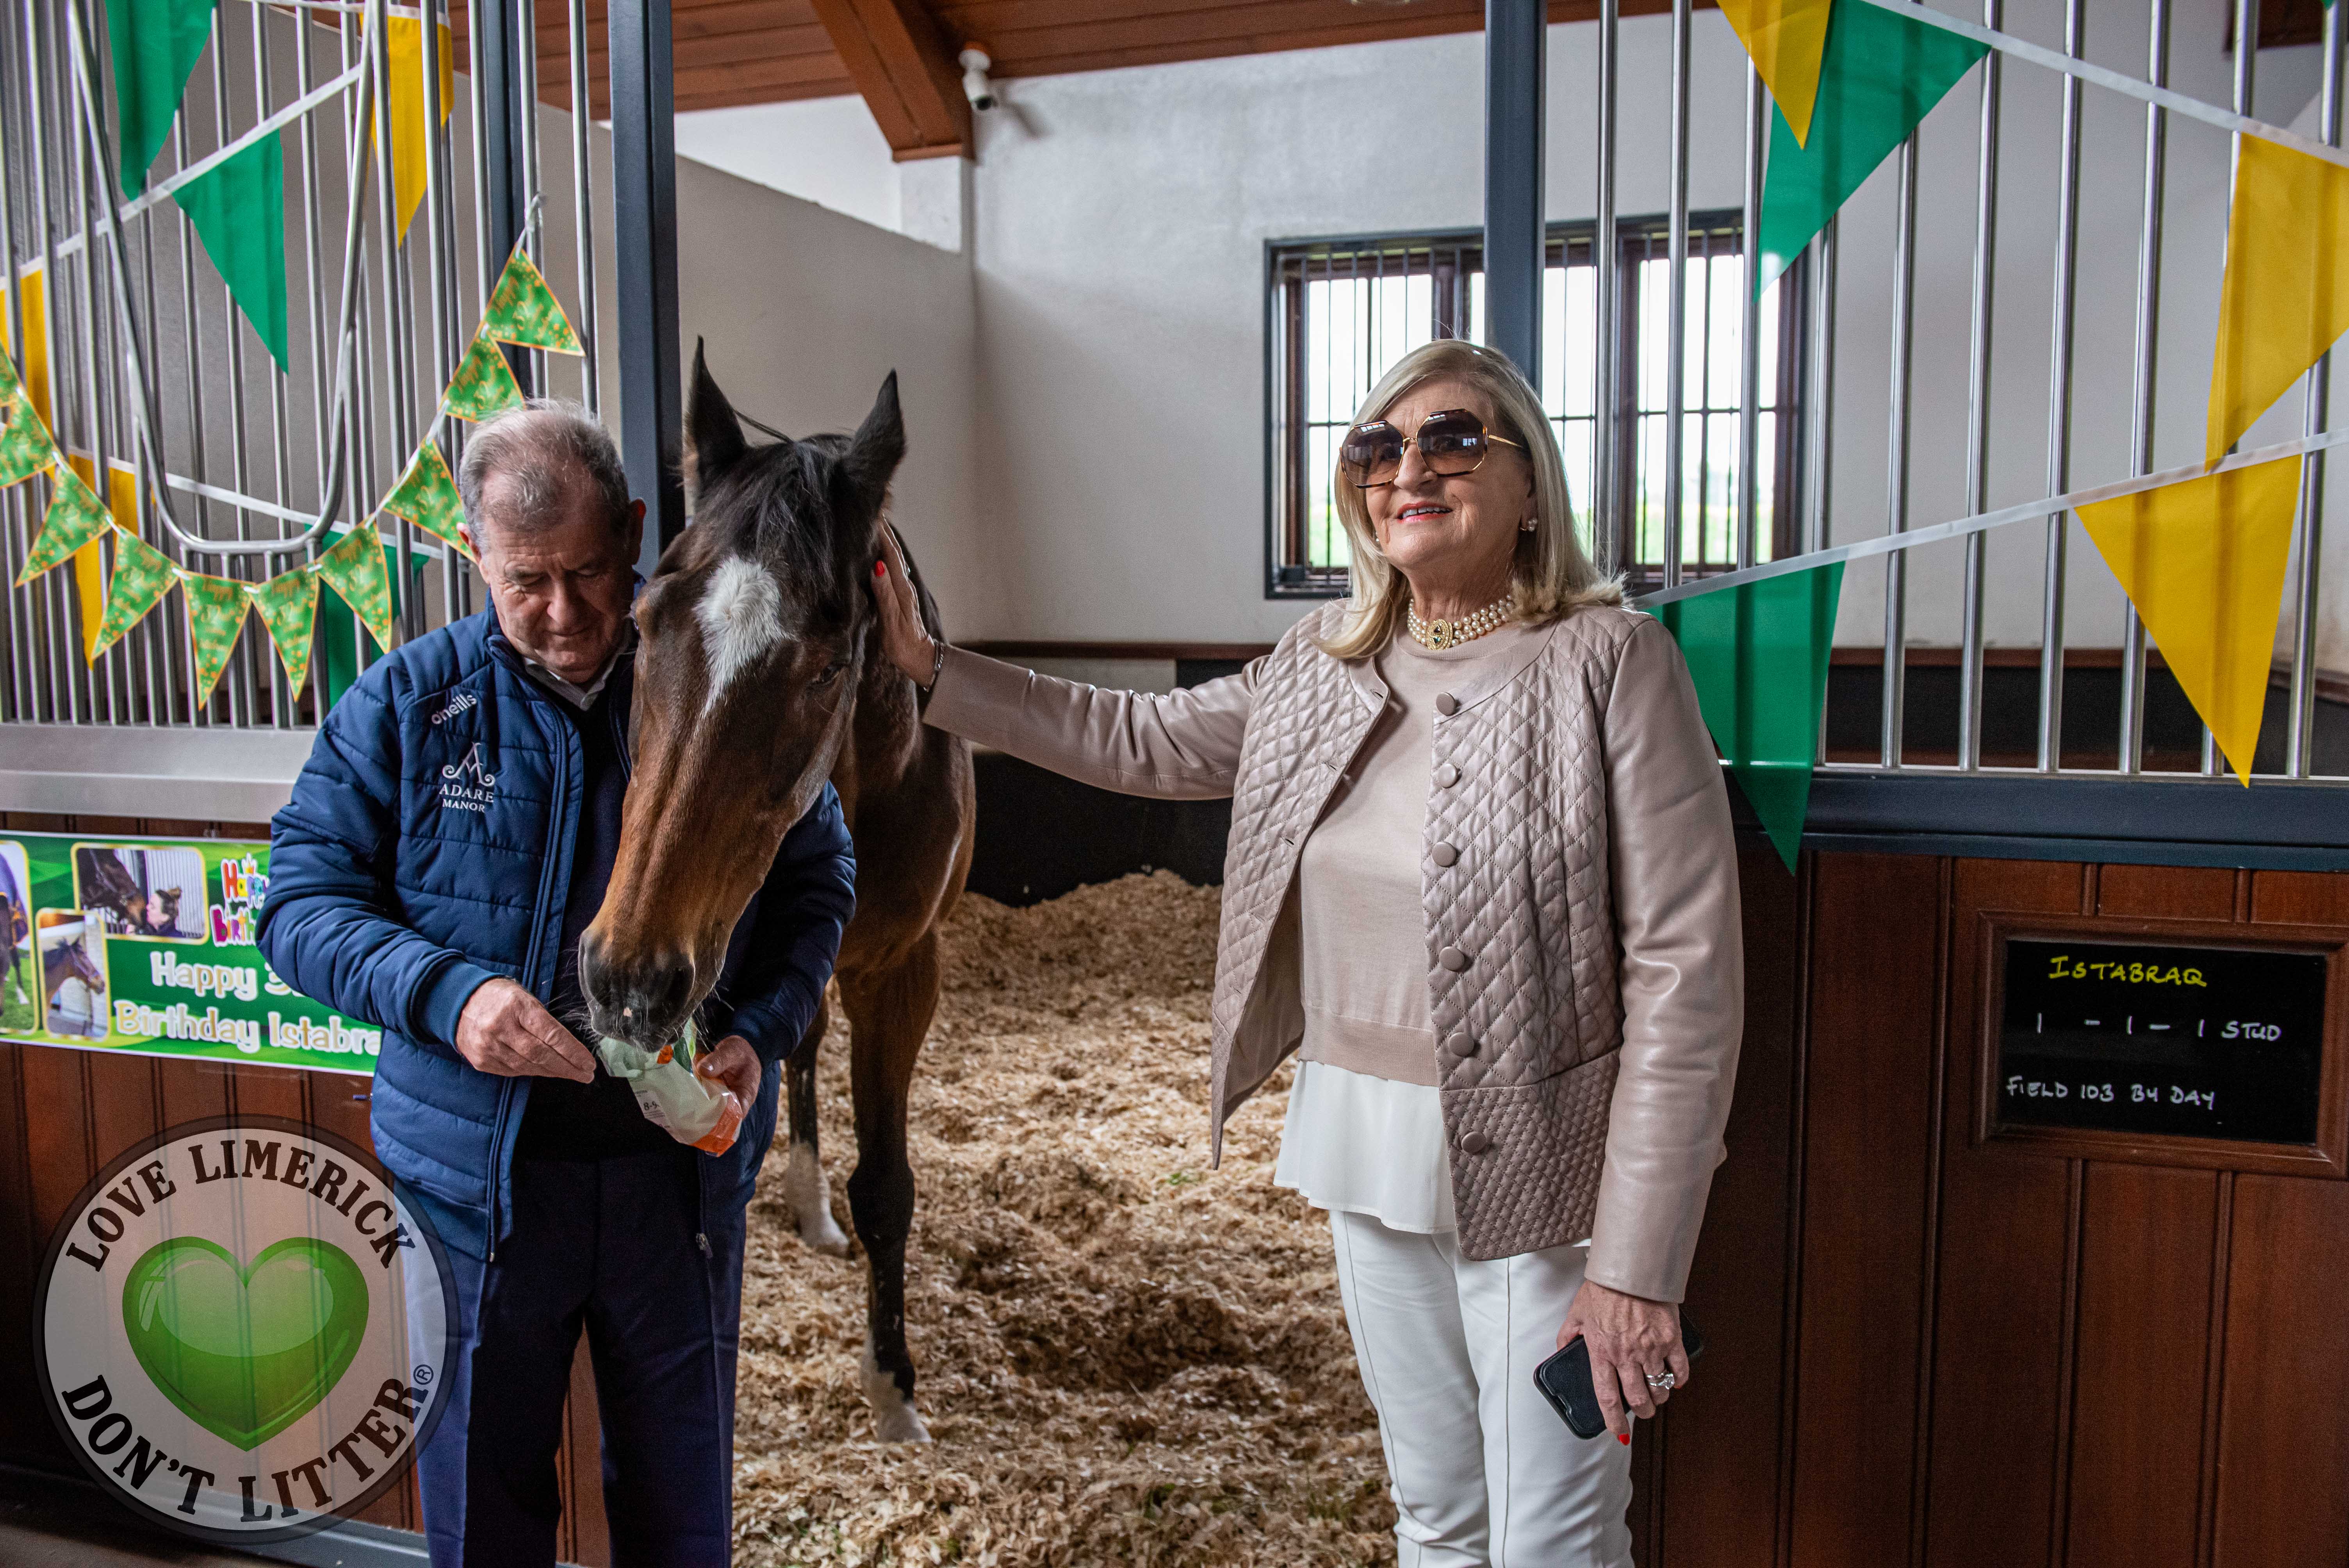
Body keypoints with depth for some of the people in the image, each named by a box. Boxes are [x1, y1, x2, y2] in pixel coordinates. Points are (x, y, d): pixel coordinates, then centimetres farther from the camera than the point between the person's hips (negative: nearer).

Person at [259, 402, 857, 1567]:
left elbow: (817, 880, 3)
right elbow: (303, 900, -3)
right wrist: (445, 993, -22)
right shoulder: (410, 702, -4)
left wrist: (761, 1031, -15)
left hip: (683, 1160, 1)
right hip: (479, 1166, 0)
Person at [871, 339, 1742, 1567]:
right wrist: (928, 670, 11)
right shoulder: (1321, 663, 5)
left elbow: (1685, 973, -17)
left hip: (1543, 1169, -5)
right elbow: (1142, 741, 17)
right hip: (1360, 1149, 6)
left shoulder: (1612, 662, -14)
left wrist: (1638, 1266, -19)